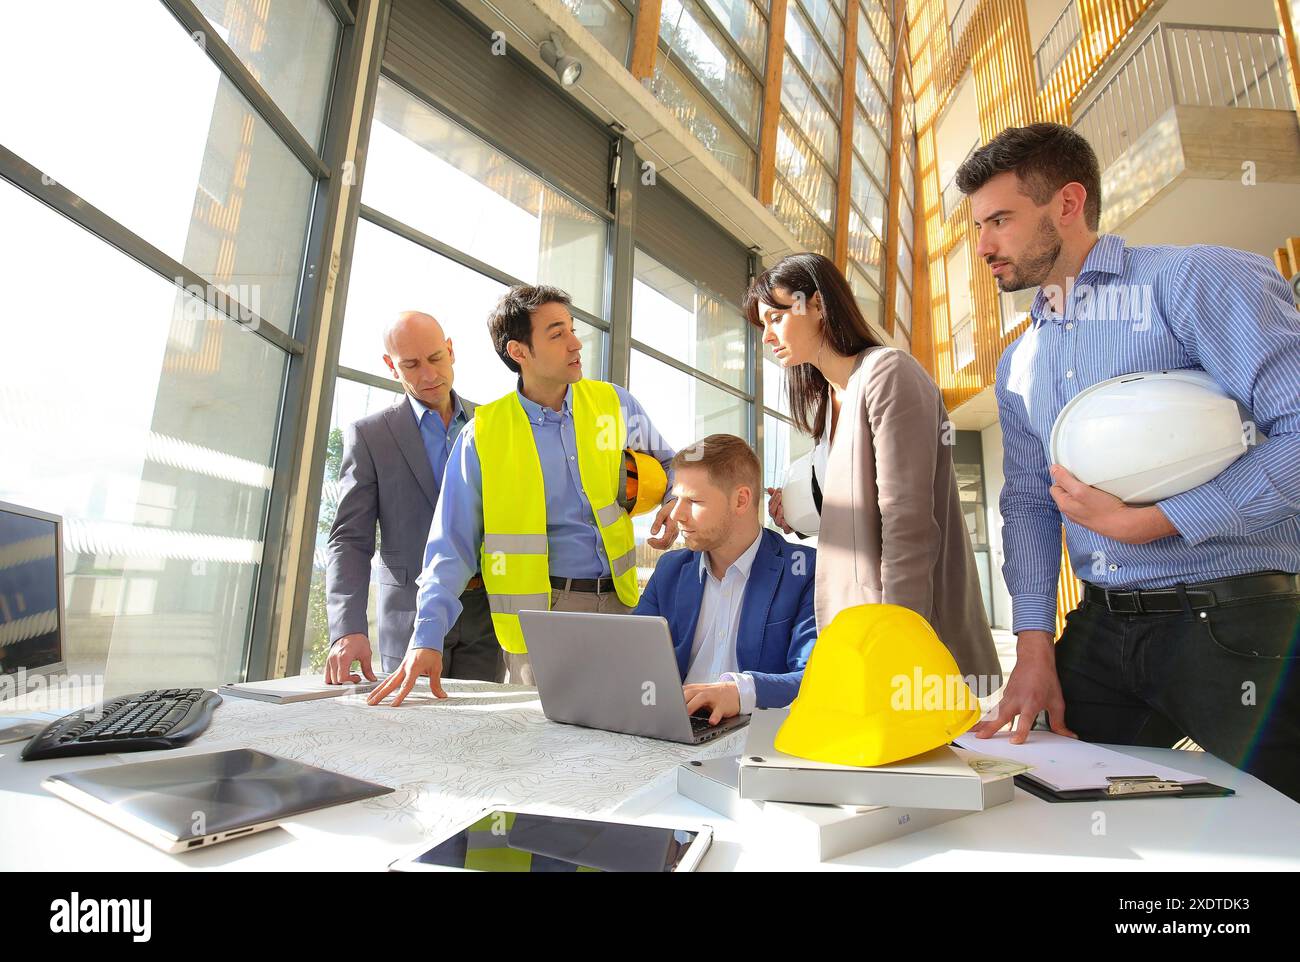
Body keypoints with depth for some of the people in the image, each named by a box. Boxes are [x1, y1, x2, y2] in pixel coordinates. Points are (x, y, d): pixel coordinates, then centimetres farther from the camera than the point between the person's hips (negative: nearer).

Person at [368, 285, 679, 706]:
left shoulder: (615, 404, 3)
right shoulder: (482, 434, -5)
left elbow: (668, 465, 19)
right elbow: (453, 544, -5)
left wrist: (674, 503, -3)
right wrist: (427, 637, -15)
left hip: (619, 599, 3)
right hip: (540, 610, -2)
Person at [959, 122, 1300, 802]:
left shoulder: (1196, 280, -6)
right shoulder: (1018, 366, 13)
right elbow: (1027, 501, 11)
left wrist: (1147, 522, -20)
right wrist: (1035, 643, 2)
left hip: (1235, 622, -5)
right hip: (1099, 629, 6)